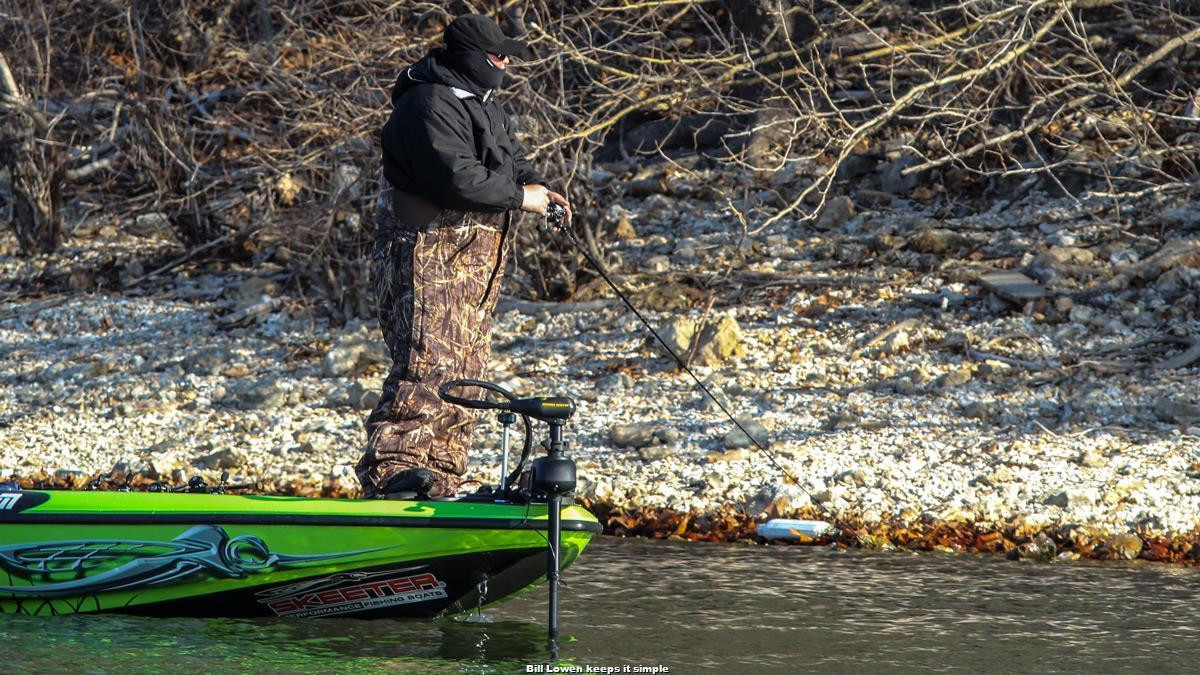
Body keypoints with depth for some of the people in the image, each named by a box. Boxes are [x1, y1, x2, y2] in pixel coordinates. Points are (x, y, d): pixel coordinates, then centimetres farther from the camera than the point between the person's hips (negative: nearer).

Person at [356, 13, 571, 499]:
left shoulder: (483, 102, 19)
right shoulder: (431, 105, -15)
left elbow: (509, 158, 29)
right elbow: (457, 179, -25)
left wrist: (537, 186, 7)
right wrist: (518, 197, -14)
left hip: (473, 266, 11)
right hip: (428, 256, -11)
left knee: (466, 369, 10)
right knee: (430, 361, -21)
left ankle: (440, 482, 13)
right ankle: (390, 467, -27)